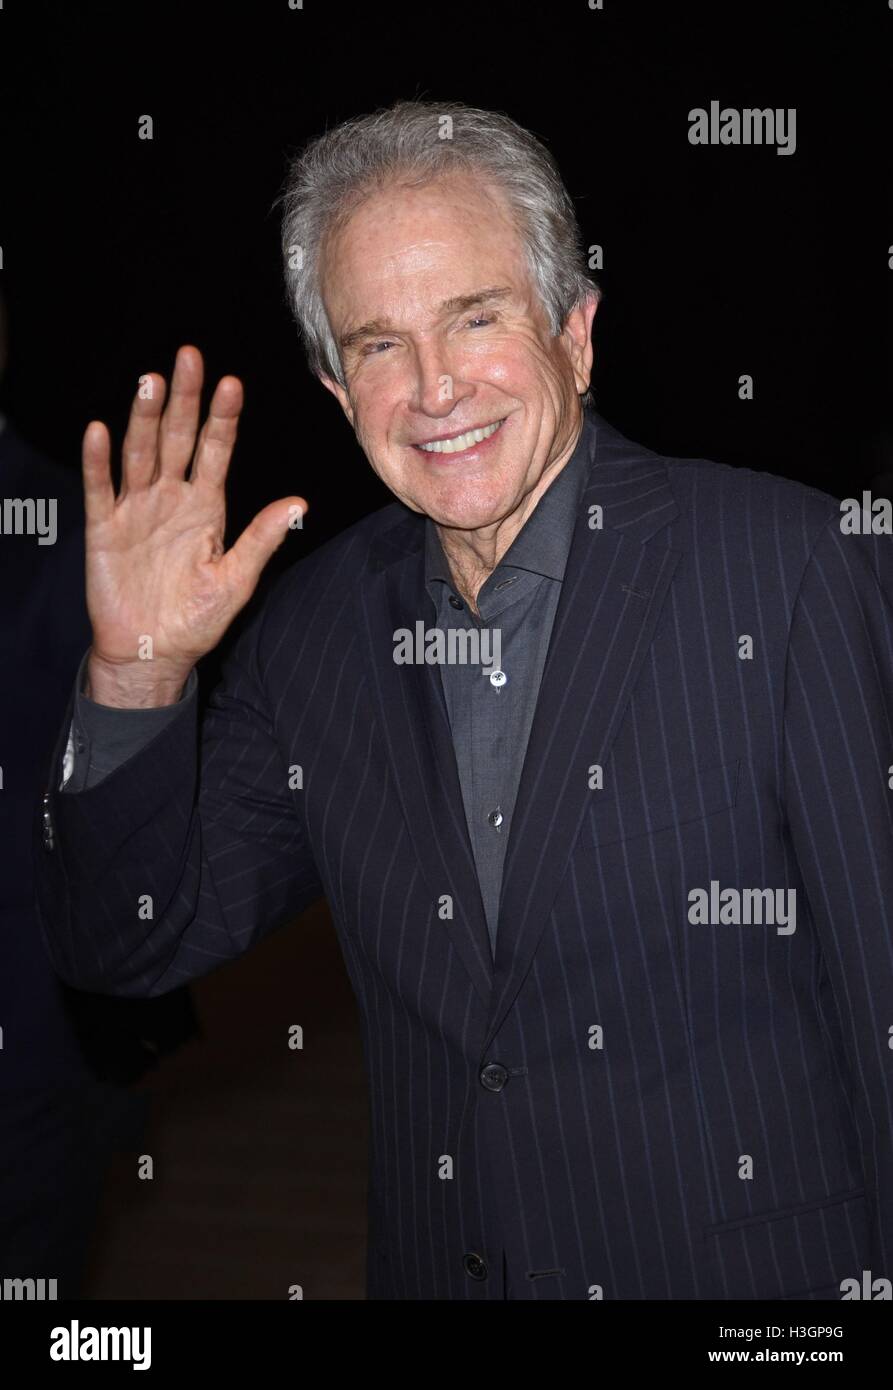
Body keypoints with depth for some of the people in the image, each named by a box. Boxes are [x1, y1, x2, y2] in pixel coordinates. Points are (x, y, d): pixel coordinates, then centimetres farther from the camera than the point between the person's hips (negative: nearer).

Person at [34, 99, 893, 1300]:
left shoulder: (790, 566, -14)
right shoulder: (314, 627, 0)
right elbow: (130, 950, 2)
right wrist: (138, 672, -13)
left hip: (755, 1277, -4)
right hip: (428, 1266, 4)